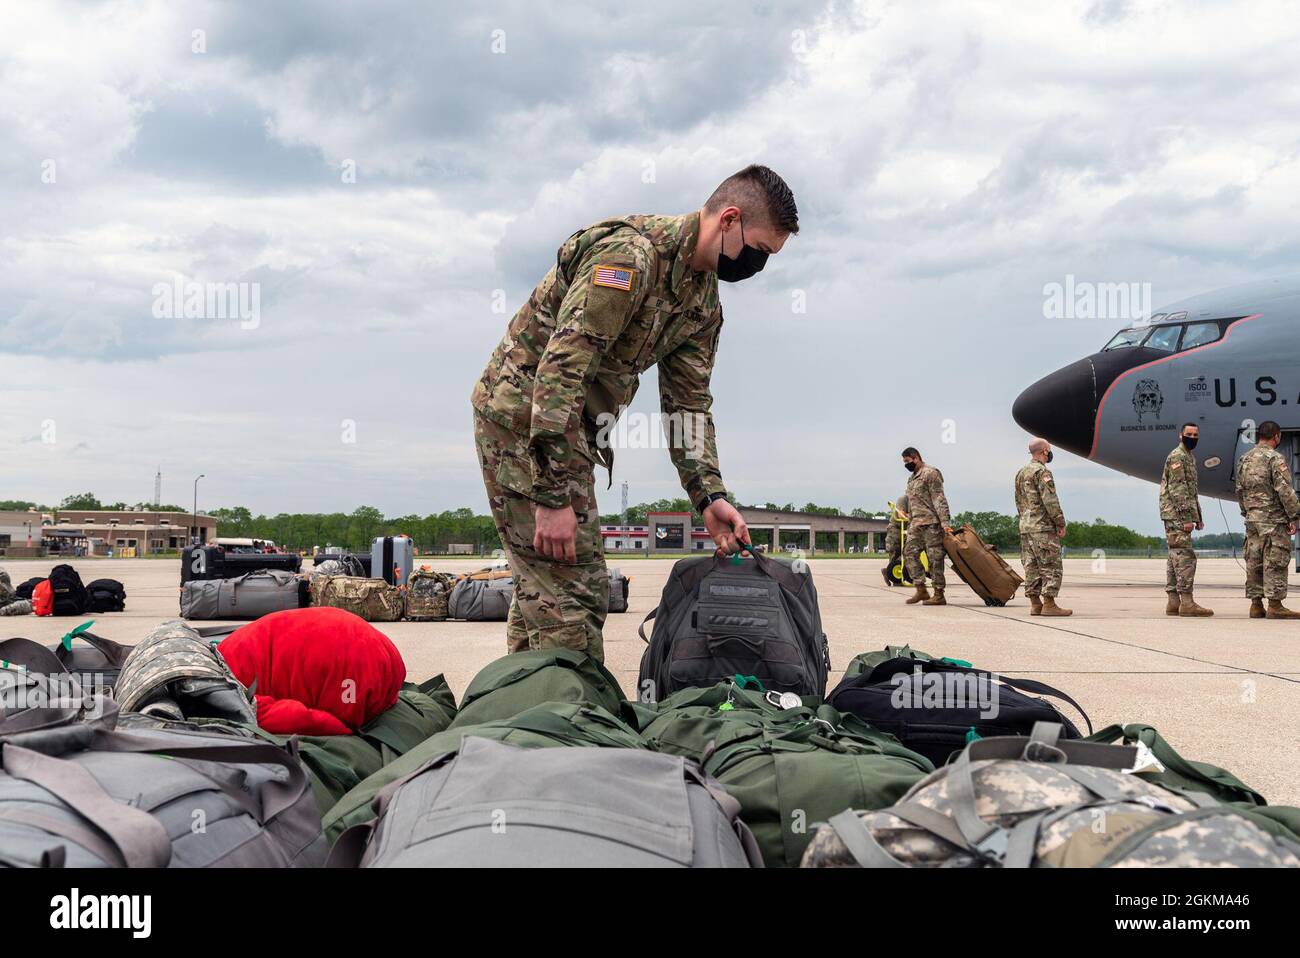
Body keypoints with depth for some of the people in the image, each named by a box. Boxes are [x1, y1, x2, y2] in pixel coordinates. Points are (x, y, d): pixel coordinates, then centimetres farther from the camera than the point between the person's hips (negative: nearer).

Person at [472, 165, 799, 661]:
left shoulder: (704, 300, 8)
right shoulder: (630, 254, -23)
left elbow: (688, 401, 11)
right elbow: (561, 367, -28)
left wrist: (709, 495, -2)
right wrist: (553, 496, -30)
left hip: (566, 427, 10)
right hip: (522, 411, -10)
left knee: (542, 581, 17)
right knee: (570, 590, -14)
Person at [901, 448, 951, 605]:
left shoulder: (930, 474, -9)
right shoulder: (912, 478, 19)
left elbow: (940, 500, -15)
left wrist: (945, 523, -21)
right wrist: (910, 522, 20)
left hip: (931, 522, -9)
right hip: (916, 524, 9)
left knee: (934, 557, -5)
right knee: (909, 552, 2)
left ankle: (939, 595, -1)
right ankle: (921, 589, 6)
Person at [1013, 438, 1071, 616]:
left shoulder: (1021, 472, 16)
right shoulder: (1042, 472, -11)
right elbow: (1050, 501, -16)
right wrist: (1061, 523, -11)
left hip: (1025, 527, 9)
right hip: (1043, 527, -9)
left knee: (1031, 567, 8)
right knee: (1051, 566, -5)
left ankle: (1035, 604, 9)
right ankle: (1049, 604, -8)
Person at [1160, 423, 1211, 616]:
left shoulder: (1190, 457, 21)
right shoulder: (1176, 456, -11)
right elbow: (1177, 489, -18)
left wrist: (1198, 517, 22)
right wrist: (1186, 518, -21)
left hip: (1180, 517, 10)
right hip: (1177, 515, -10)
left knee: (1176, 557, 8)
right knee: (1185, 557, -12)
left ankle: (1173, 602, 10)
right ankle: (1187, 602, -14)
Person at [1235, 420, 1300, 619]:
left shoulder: (1244, 460, 11)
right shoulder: (1275, 459, -12)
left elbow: (1240, 491, 16)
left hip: (1252, 519, 7)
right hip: (1274, 520, -7)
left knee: (1254, 562, 9)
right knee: (1275, 562, -5)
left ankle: (1256, 605, 11)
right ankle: (1275, 605, -6)